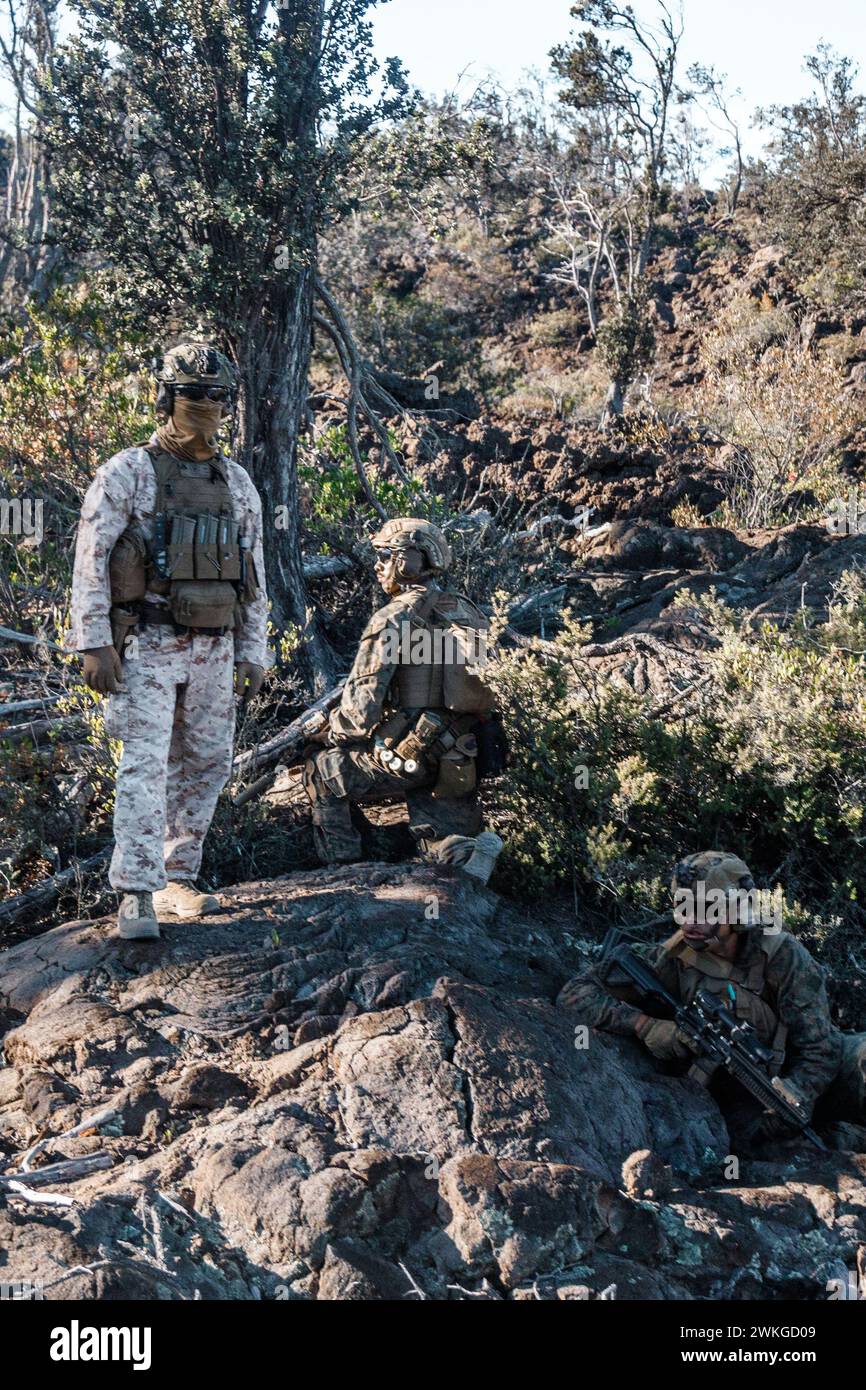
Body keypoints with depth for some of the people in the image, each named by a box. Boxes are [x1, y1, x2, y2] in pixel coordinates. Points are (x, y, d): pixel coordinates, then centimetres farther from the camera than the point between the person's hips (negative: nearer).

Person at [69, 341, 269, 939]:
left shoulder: (238, 483, 11)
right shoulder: (127, 473, -4)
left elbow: (254, 574, 14)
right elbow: (91, 561, -8)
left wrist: (253, 652, 10)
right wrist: (94, 643, -15)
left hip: (213, 650, 6)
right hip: (147, 645, -5)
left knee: (206, 765, 9)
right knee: (145, 764, -12)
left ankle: (177, 880, 21)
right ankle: (137, 896, -13)